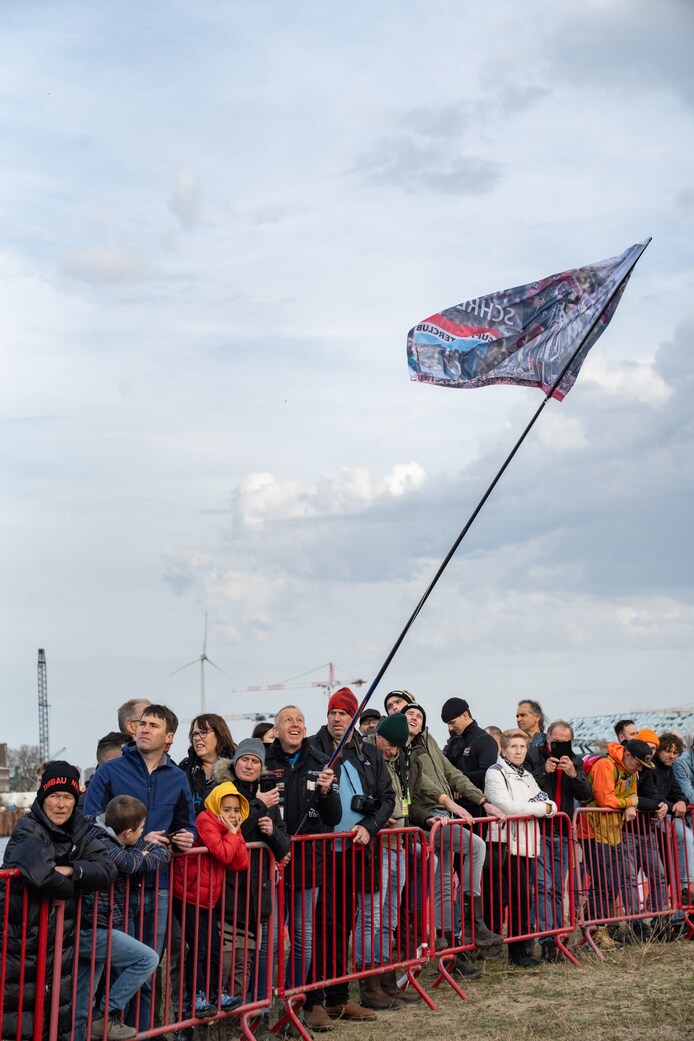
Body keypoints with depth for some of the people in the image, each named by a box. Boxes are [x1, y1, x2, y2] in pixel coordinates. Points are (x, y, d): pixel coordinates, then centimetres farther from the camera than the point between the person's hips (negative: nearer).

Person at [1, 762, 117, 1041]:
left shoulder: (78, 830, 5)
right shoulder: (28, 831, -13)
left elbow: (107, 871, -5)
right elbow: (40, 874, -32)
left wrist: (70, 870, -20)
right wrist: (71, 887, -14)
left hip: (60, 933, 6)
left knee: (59, 1016, 10)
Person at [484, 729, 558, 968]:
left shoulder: (527, 776, 21)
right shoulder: (495, 773, -4)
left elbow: (550, 804, 19)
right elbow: (506, 806, -17)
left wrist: (547, 806, -6)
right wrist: (539, 808, -8)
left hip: (527, 844, 8)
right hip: (505, 844, -8)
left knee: (523, 897, 9)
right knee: (500, 898, -8)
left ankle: (521, 950, 17)